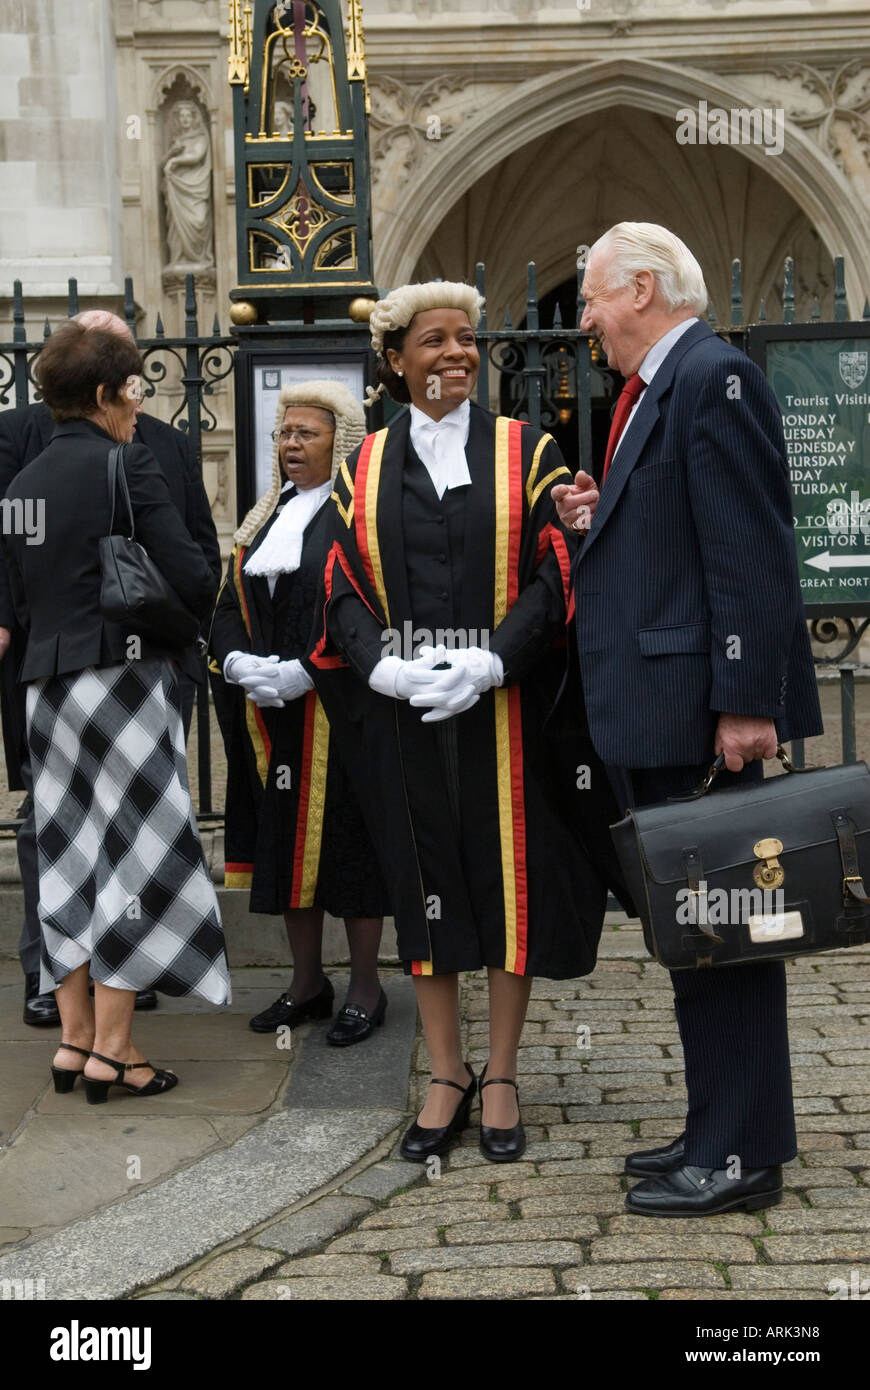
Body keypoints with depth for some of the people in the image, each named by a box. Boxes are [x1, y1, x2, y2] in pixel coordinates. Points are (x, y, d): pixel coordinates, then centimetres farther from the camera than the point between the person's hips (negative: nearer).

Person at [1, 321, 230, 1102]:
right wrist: (187, 616, 6)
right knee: (133, 853, 0)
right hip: (122, 677, -7)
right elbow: (190, 577, -14)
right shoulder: (125, 466, -9)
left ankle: (75, 1039, 18)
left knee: (70, 856, 12)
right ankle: (110, 1047, 3)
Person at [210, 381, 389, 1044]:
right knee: (286, 839, 10)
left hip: (338, 709, -6)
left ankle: (366, 987, 11)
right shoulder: (268, 516, 15)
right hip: (270, 714, 7)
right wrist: (239, 661, -7)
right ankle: (308, 981, 22)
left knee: (347, 838, -1)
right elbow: (230, 603, 13)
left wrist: (300, 673, -21)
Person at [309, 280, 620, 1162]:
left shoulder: (526, 453, 4)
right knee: (424, 884, 6)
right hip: (402, 714, 2)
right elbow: (344, 590, 3)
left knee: (509, 880, 3)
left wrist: (490, 663, -19)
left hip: (502, 707, -1)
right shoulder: (366, 467, 9)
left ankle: (500, 1079, 17)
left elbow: (554, 574, -4)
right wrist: (383, 666, -16)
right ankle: (446, 1078, 18)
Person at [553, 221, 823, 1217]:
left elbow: (751, 553, -20)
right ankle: (722, 1130, 27)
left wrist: (747, 706, -23)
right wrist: (597, 520, 5)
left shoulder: (714, 378, -12)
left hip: (696, 710, -10)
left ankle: (739, 1157, 9)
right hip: (656, 715, 10)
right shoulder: (654, 390, 17)